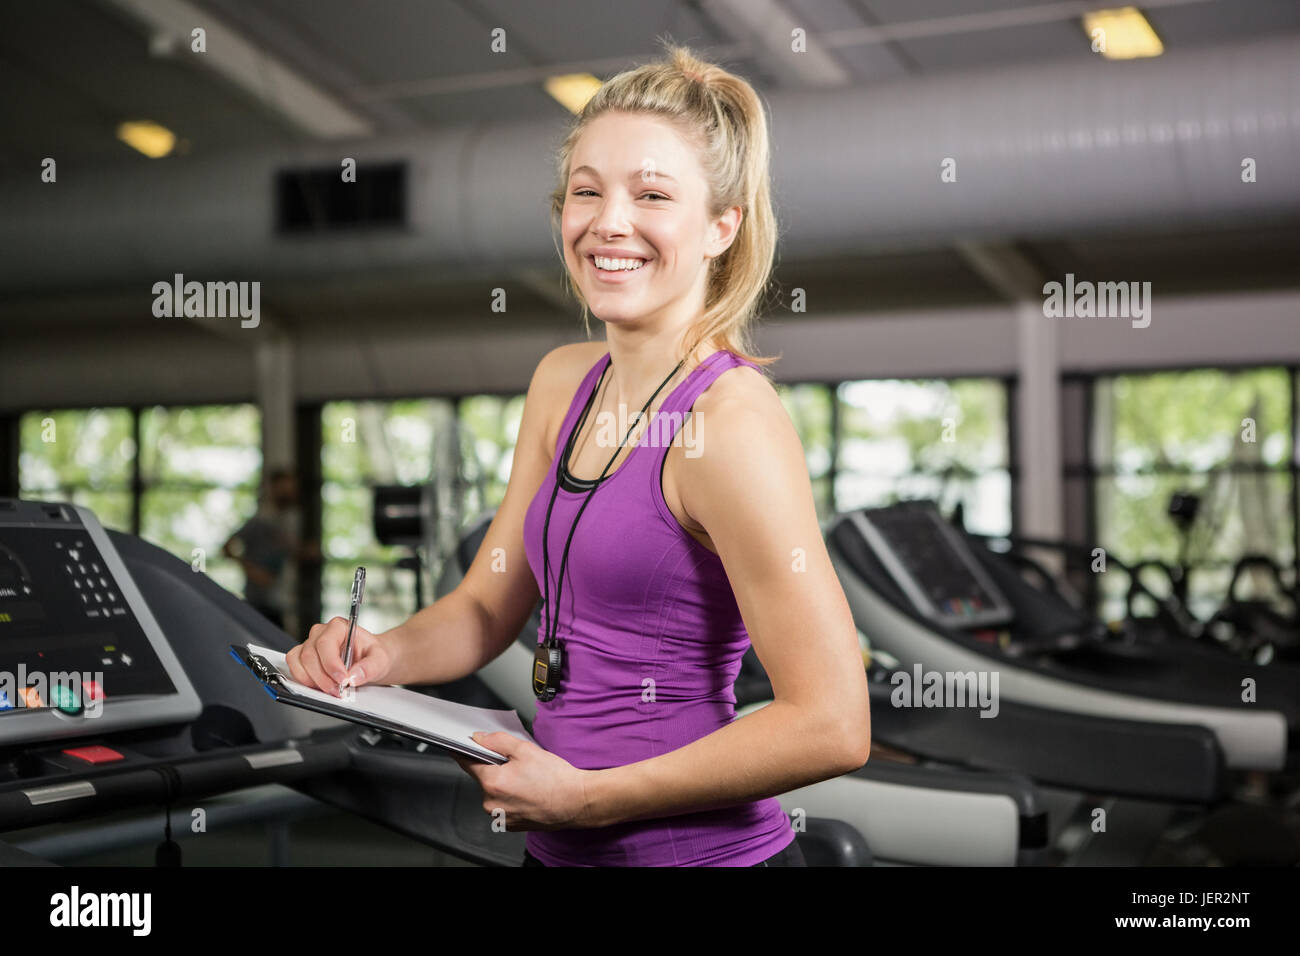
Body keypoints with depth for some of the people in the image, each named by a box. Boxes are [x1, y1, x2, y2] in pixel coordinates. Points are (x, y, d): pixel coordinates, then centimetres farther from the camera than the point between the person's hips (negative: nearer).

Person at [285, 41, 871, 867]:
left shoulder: (730, 415, -19)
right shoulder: (563, 381, 4)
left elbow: (832, 726, -22)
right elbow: (486, 609, 12)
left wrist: (587, 796, -18)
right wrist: (382, 656, -7)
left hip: (695, 847, -7)